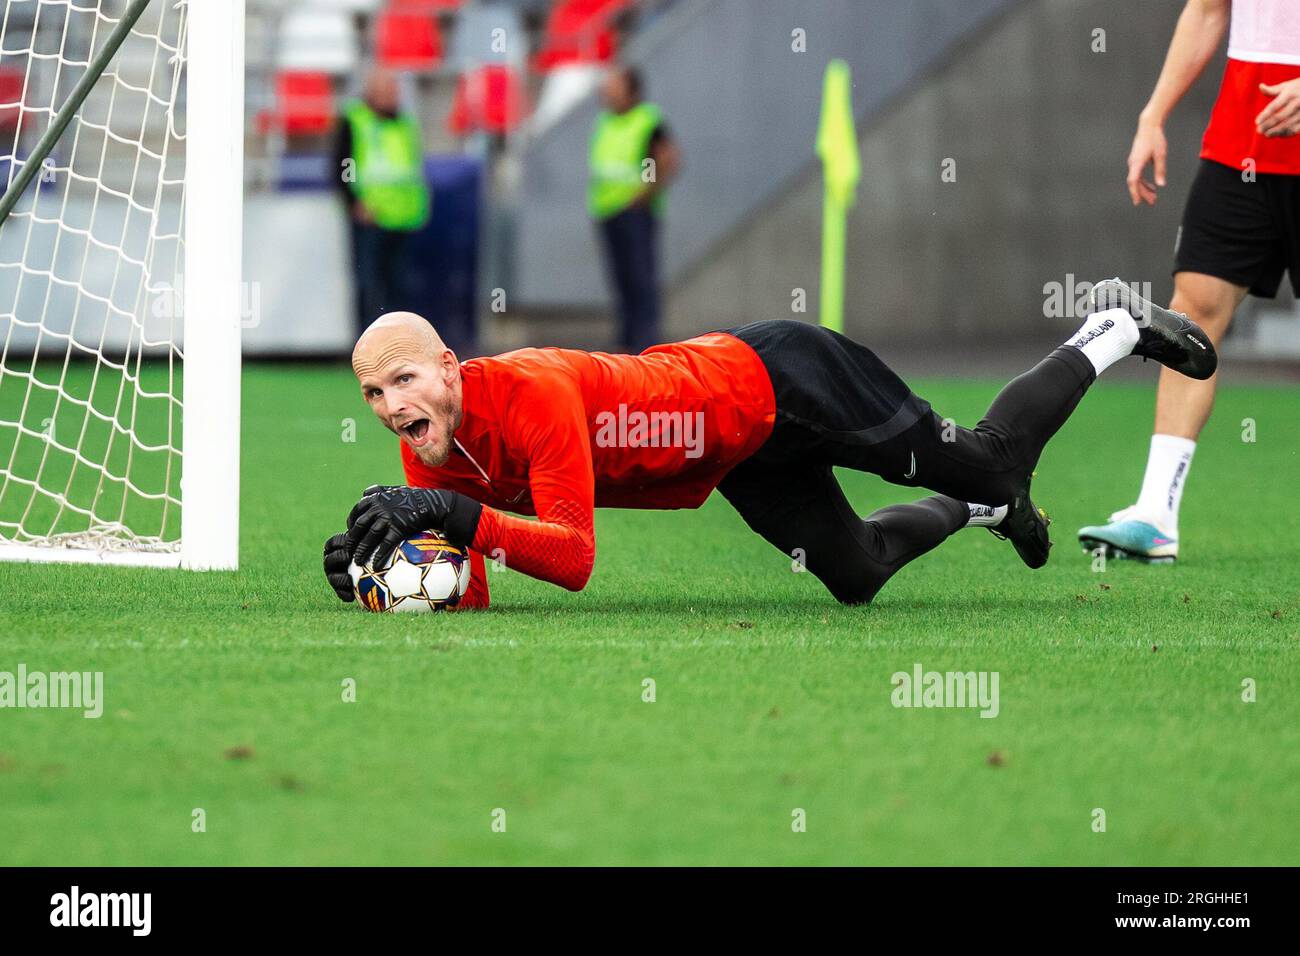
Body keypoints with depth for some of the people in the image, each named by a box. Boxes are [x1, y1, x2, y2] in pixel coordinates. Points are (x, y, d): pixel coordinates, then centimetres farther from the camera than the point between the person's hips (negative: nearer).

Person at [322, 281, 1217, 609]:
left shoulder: (531, 394, -36)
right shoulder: (429, 451, -14)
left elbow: (575, 556, -41)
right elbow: (472, 594, -12)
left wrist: (462, 517, -50)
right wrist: (380, 562, -31)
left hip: (781, 380, -7)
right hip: (739, 459, 7)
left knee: (989, 462, 7)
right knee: (856, 573, 21)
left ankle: (1114, 331, 31)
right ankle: (975, 512, 50)